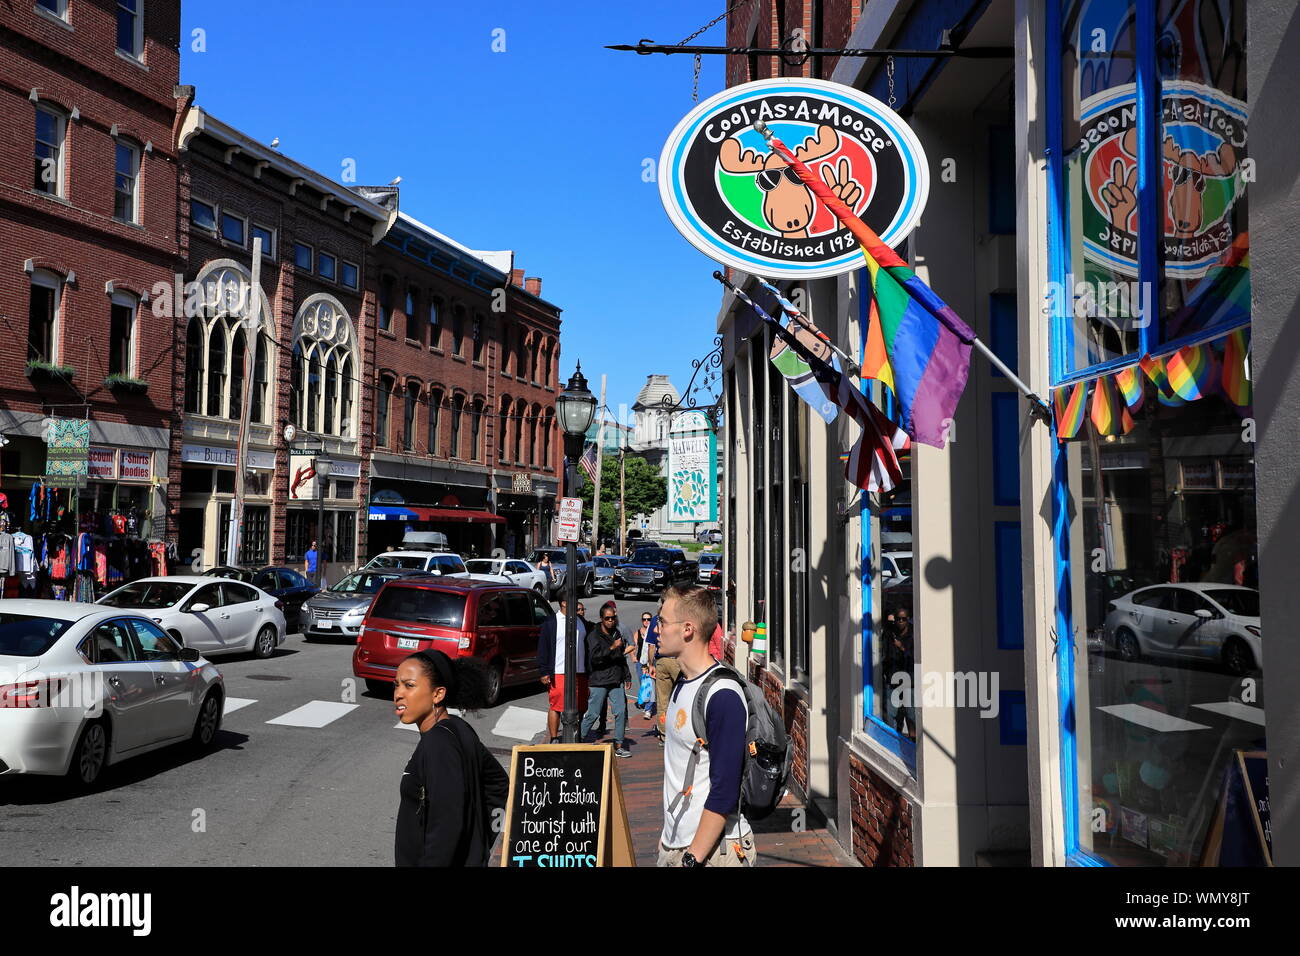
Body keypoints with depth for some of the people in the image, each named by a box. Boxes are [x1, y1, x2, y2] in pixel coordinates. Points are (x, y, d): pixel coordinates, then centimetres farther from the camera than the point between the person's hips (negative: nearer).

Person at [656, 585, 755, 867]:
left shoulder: (723, 695, -21)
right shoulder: (682, 683, 7)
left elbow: (724, 791, -21)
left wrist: (694, 857, -20)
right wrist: (669, 834, 15)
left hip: (714, 849, -8)